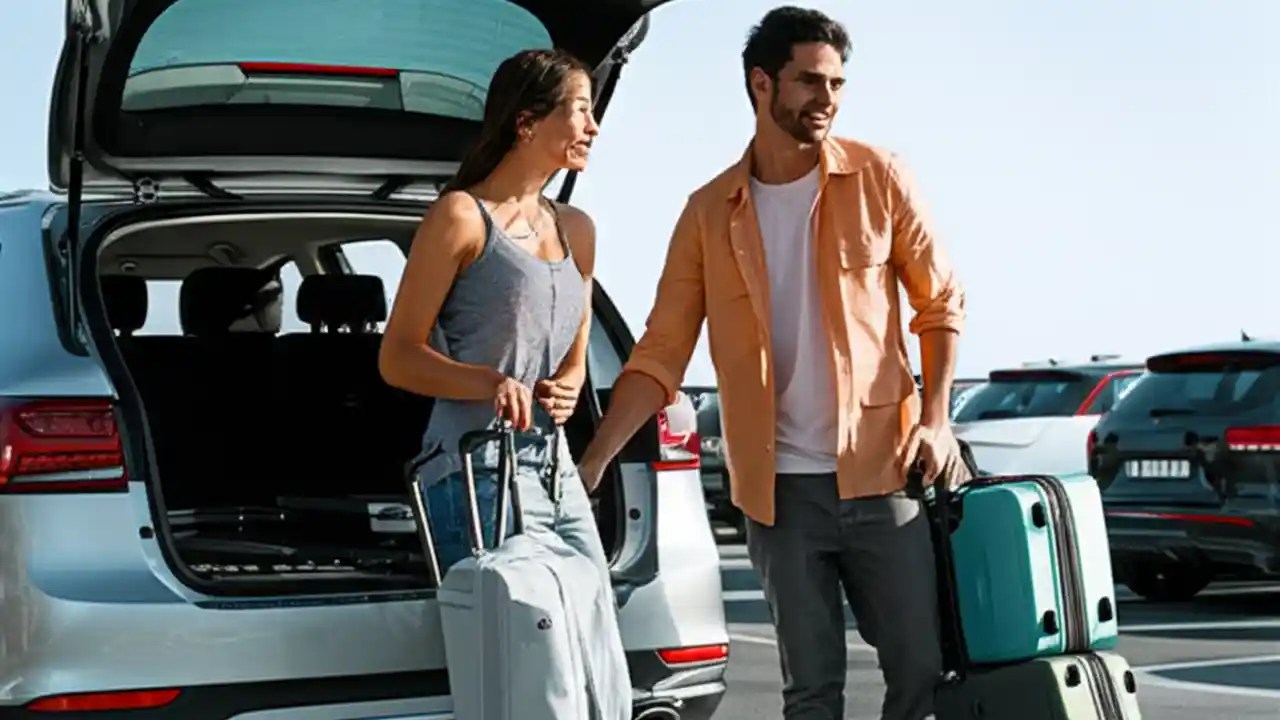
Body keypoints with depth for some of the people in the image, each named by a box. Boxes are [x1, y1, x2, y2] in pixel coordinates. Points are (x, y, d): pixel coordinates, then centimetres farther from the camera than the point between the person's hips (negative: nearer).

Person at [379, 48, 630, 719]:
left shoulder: (576, 230, 17)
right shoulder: (461, 216, -4)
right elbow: (397, 356, -4)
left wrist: (564, 391, 2)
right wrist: (489, 383, -21)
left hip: (556, 470, 8)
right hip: (479, 473, -7)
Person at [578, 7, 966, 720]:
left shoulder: (879, 178, -1)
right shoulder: (710, 212, 2)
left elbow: (941, 302, 4)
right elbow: (662, 351, 2)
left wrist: (935, 415, -9)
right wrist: (594, 461, -7)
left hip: (881, 472, -1)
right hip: (779, 488, 1)